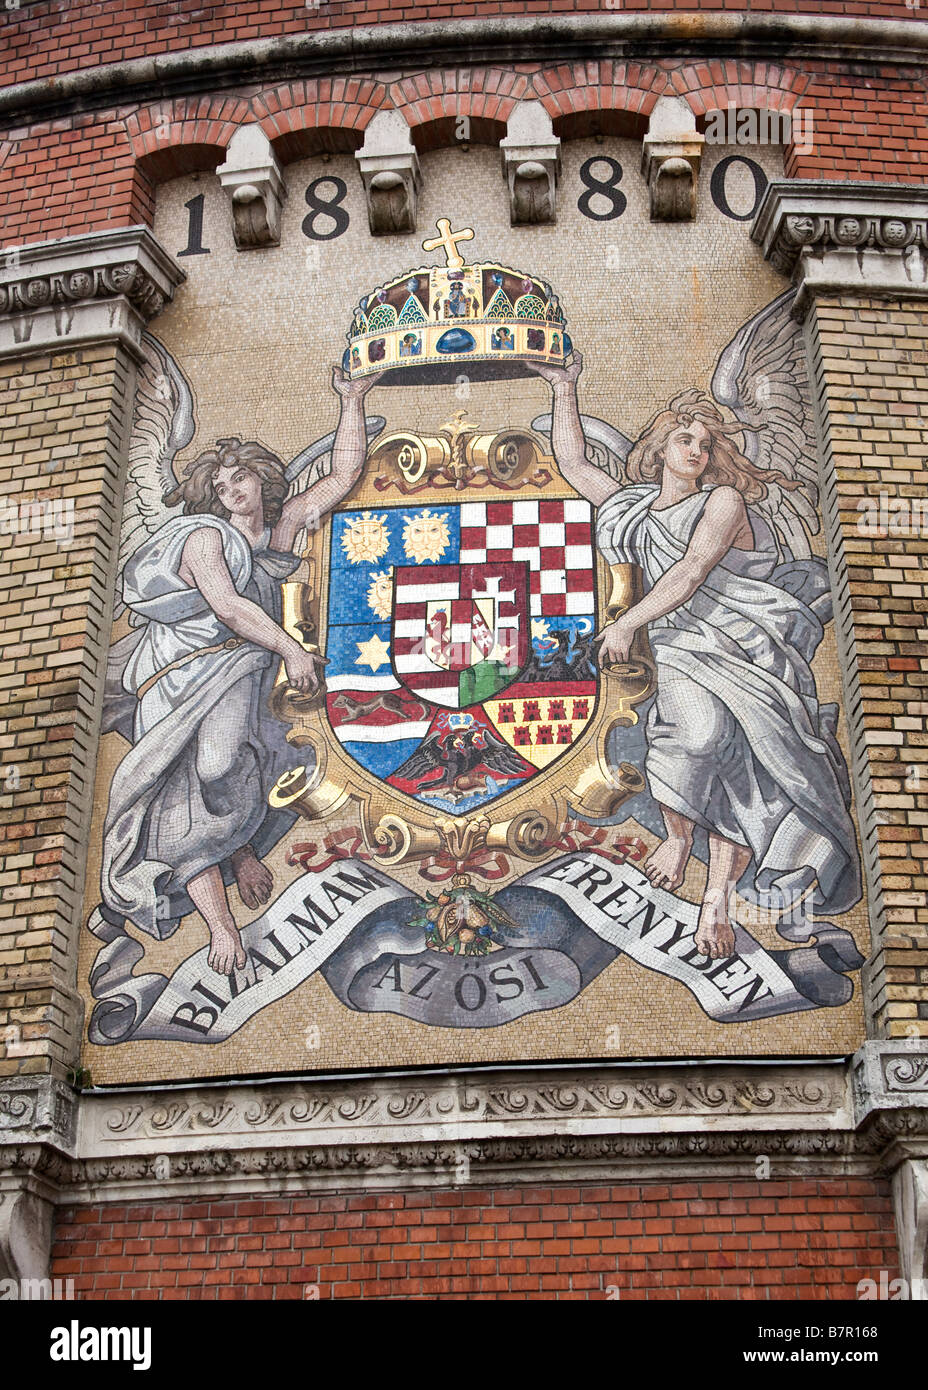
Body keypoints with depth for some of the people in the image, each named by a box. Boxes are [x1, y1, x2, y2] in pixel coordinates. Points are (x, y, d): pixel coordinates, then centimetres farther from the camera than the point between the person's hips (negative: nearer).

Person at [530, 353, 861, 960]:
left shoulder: (725, 502, 2)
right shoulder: (635, 502, 18)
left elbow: (691, 572, -11)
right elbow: (575, 465, 24)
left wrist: (627, 623, -17)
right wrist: (565, 390, 23)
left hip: (750, 652, -2)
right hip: (685, 649, 2)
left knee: (740, 762, -17)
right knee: (698, 732, -29)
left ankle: (718, 899, -13)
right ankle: (677, 837, -5)